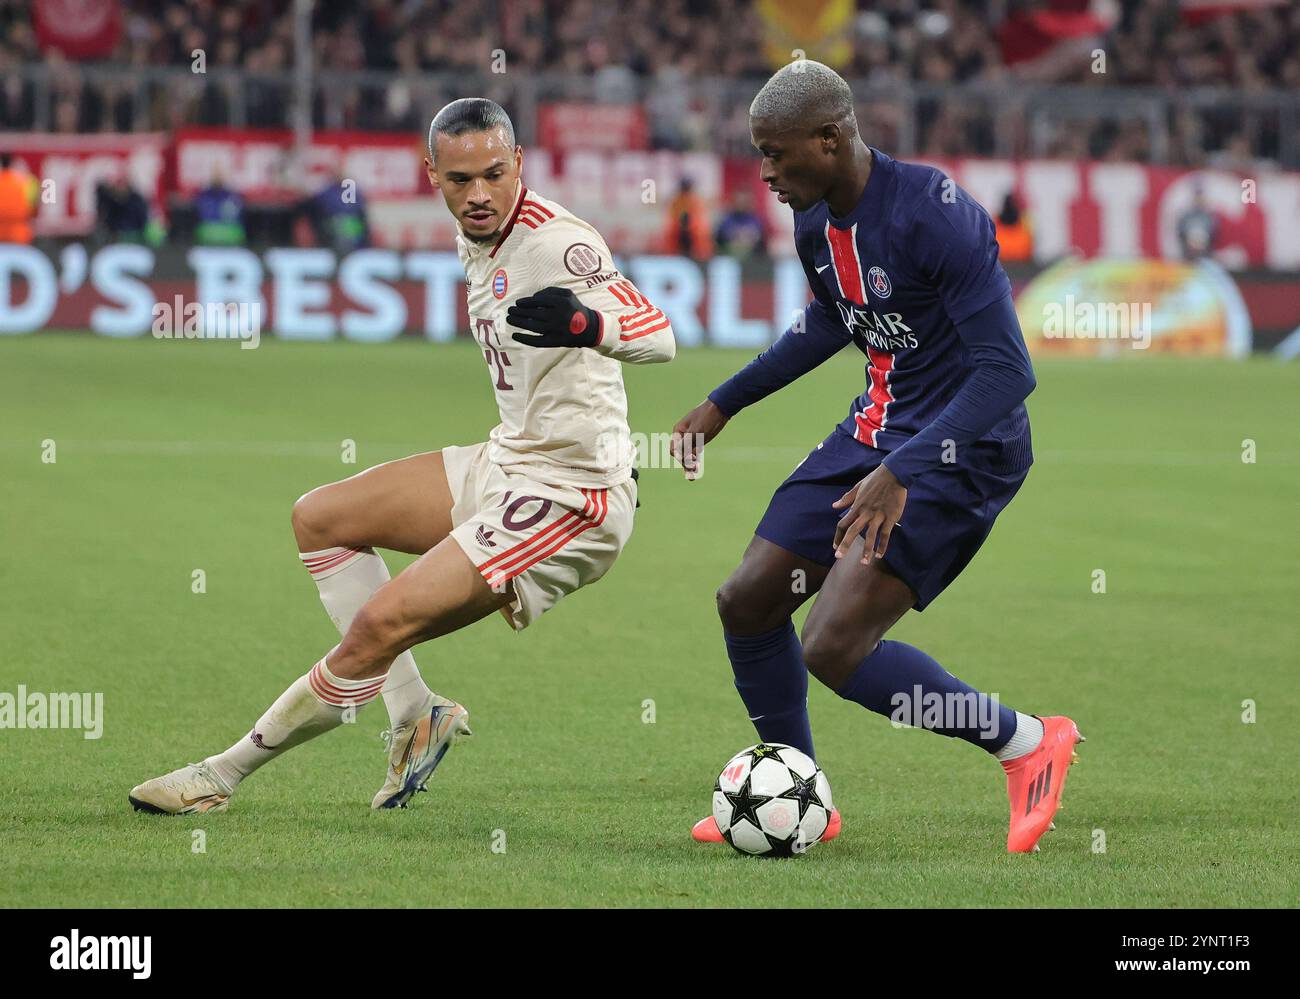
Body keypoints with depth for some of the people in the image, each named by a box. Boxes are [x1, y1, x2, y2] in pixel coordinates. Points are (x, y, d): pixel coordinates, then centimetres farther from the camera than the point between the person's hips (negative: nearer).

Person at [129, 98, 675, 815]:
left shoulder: (555, 242, -22)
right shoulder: (475, 239, 6)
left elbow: (659, 337, -35)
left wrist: (585, 323, -54)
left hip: (566, 501, -10)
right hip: (507, 464, 10)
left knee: (379, 625, -16)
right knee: (319, 519, 13)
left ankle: (223, 776, -1)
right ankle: (415, 716, 10)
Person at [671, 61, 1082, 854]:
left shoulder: (937, 216, -26)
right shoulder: (815, 225, 2)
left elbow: (1007, 370, -28)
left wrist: (901, 475, -35)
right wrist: (725, 403, 25)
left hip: (963, 451, -9)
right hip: (877, 429, 9)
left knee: (834, 648, -18)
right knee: (747, 603, 8)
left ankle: (1029, 744, -1)